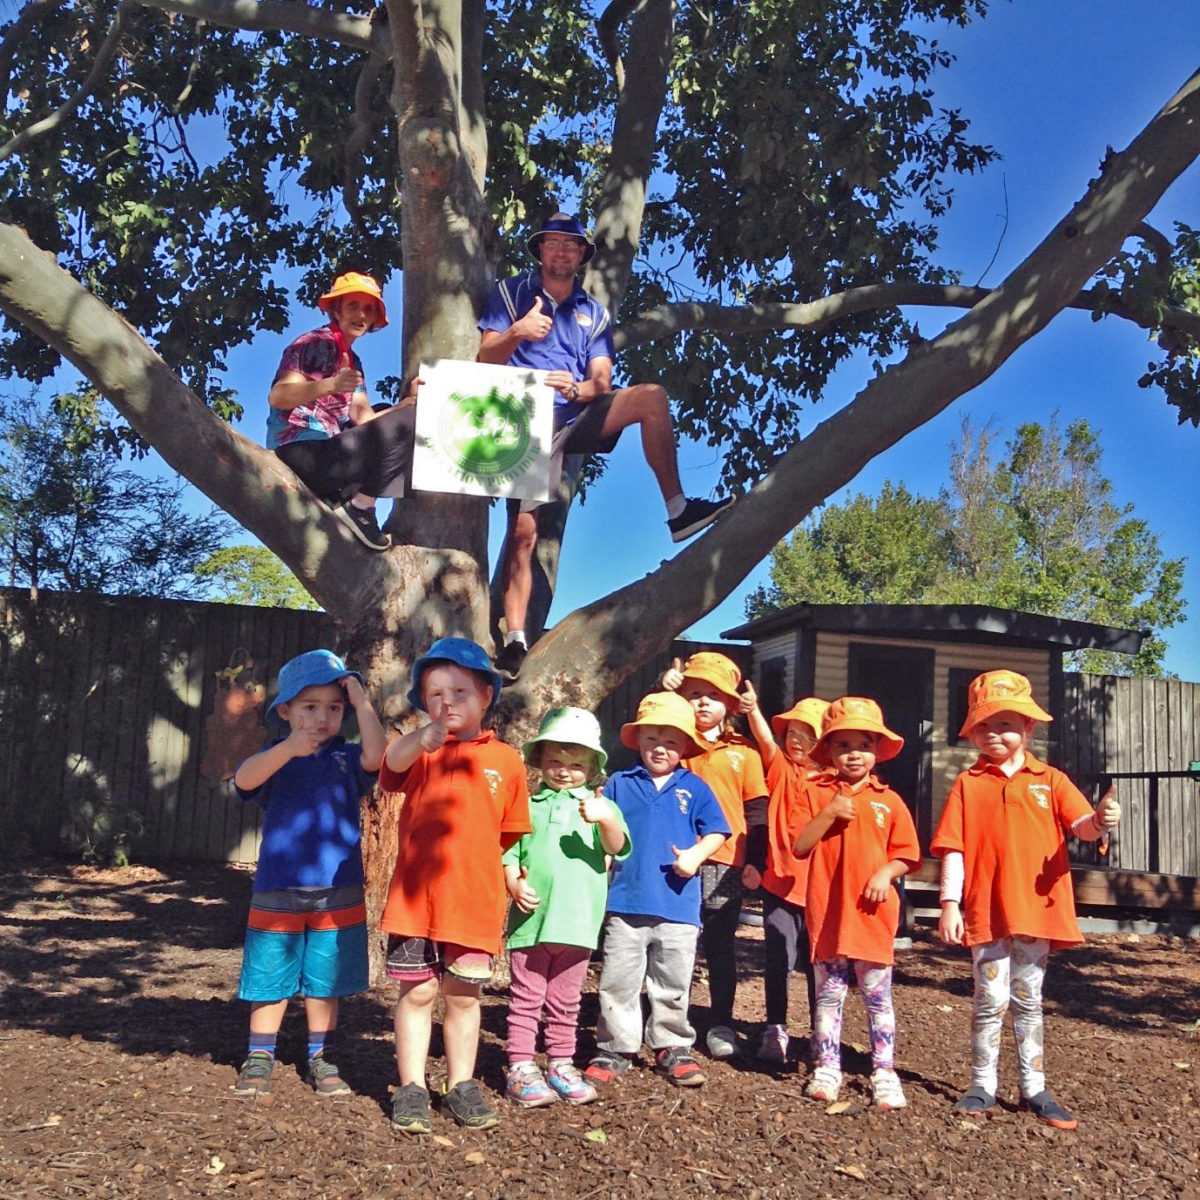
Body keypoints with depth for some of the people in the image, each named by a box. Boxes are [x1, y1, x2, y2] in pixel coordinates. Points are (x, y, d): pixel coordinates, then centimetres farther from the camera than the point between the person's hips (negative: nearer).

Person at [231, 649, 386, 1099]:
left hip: (337, 896, 1)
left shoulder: (346, 759, 4)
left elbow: (376, 756, -18)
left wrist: (361, 702, -13)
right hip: (276, 894, -1)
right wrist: (288, 748, -38)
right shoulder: (273, 759, 0)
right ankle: (259, 1058, 22)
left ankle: (322, 1059, 25)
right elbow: (244, 779, -22)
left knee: (325, 982, 10)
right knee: (270, 980, 7)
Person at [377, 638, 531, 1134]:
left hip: (474, 902, 1)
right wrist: (422, 739, -45)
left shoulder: (506, 760, 3)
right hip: (414, 900, -1)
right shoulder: (420, 751, 1)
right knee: (416, 993, 7)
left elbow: (511, 836, 11)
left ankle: (461, 1085, 26)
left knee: (463, 996, 11)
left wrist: (508, 884, 3)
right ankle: (411, 1088, 19)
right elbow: (392, 765, -25)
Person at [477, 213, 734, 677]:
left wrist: (577, 387, -17)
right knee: (523, 531, -13)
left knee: (650, 396, -22)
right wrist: (516, 333, -24)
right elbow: (486, 359, -2)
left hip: (576, 418, 3)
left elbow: (602, 382, 8)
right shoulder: (511, 293, 10)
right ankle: (514, 642, -10)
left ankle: (678, 510, -21)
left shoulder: (594, 313, 18)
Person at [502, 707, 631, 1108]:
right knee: (526, 998, 5)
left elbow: (616, 847, -10)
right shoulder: (527, 805, 6)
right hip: (531, 920, -1)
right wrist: (514, 883, -14)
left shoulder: (598, 806, 6)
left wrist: (605, 820, -30)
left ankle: (561, 1065, 25)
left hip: (577, 923, 1)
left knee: (565, 1001, 14)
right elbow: (507, 853, 5)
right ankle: (521, 1068, 13)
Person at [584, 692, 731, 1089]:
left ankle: (672, 1047, 25)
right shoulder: (619, 784, 6)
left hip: (677, 905, 0)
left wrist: (697, 853, -12)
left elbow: (716, 831, 4)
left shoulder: (694, 788, 6)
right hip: (626, 902, 0)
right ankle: (615, 1048, 17)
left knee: (673, 983, 11)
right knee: (618, 981, 4)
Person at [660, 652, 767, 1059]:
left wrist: (756, 859, 0)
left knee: (721, 947, 10)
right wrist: (662, 693, -12)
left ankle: (721, 1025, 21)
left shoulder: (743, 752, 6)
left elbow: (756, 810, 6)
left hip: (725, 863, 0)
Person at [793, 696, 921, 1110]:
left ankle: (884, 1072, 16)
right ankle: (827, 1068, 20)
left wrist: (886, 873, -12)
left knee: (877, 995, 6)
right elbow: (799, 846, -4)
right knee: (829, 993, 9)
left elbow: (906, 855, 7)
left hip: (873, 913, 0)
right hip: (827, 910, 0)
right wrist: (828, 814, -15)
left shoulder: (888, 801, 3)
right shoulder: (817, 793, 2)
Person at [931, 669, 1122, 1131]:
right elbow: (953, 848, -2)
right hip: (986, 910, -1)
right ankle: (983, 1085, 17)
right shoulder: (968, 784, 2)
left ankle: (1033, 1088, 23)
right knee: (991, 1000, 2)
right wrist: (950, 903, -10)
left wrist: (1100, 820, -32)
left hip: (1037, 908, 2)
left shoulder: (1049, 780, 5)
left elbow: (1080, 826, -8)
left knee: (1028, 999, 14)